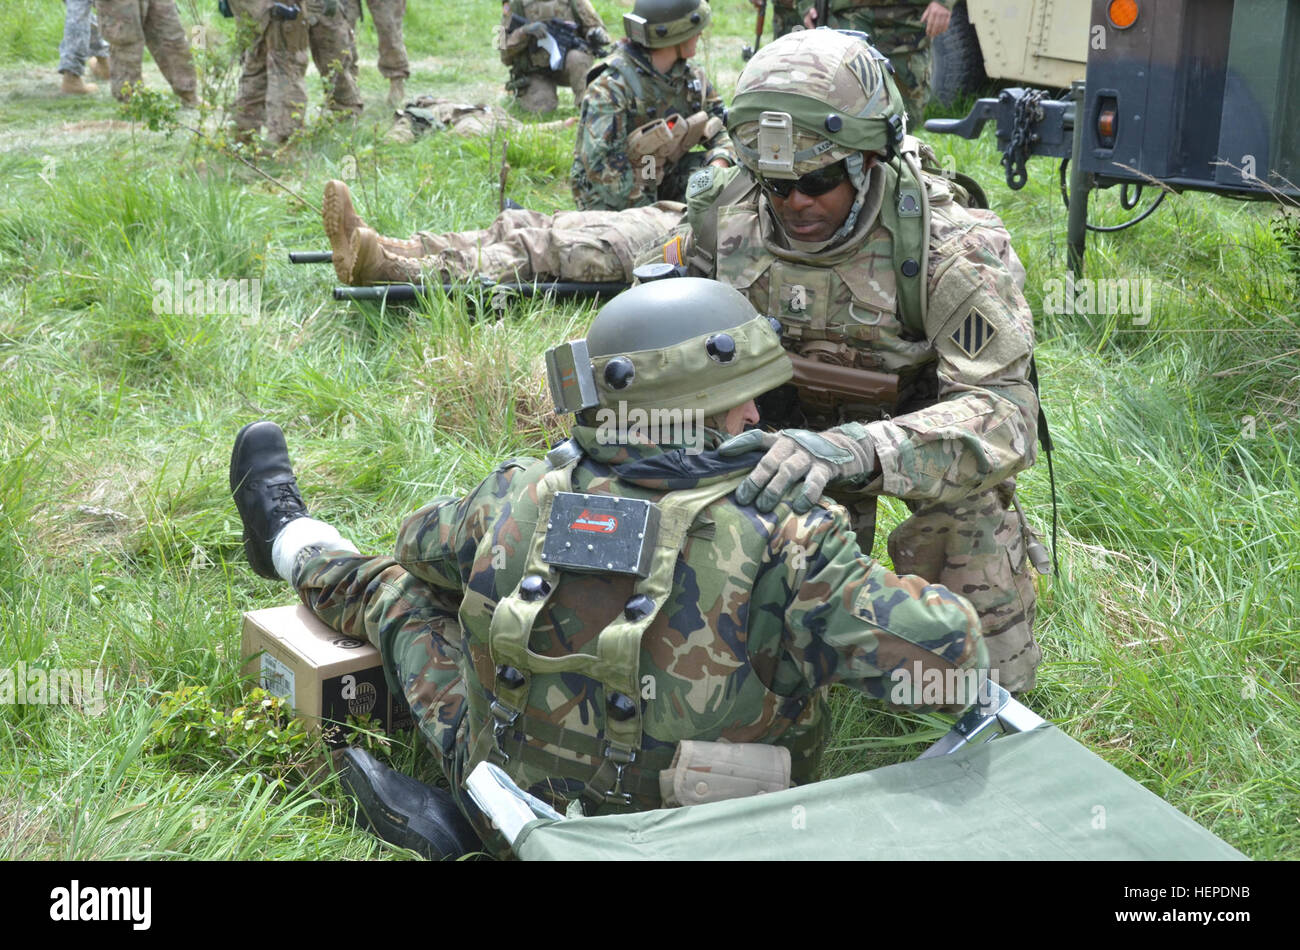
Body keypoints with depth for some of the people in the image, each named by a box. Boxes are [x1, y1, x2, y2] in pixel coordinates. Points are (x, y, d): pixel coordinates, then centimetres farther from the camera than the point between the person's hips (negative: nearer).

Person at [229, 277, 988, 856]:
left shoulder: (518, 504, -19)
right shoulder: (778, 546, -29)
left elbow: (424, 545, 5)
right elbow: (948, 655, -34)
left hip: (512, 820, 0)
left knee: (397, 585, 24)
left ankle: (296, 545, 55)